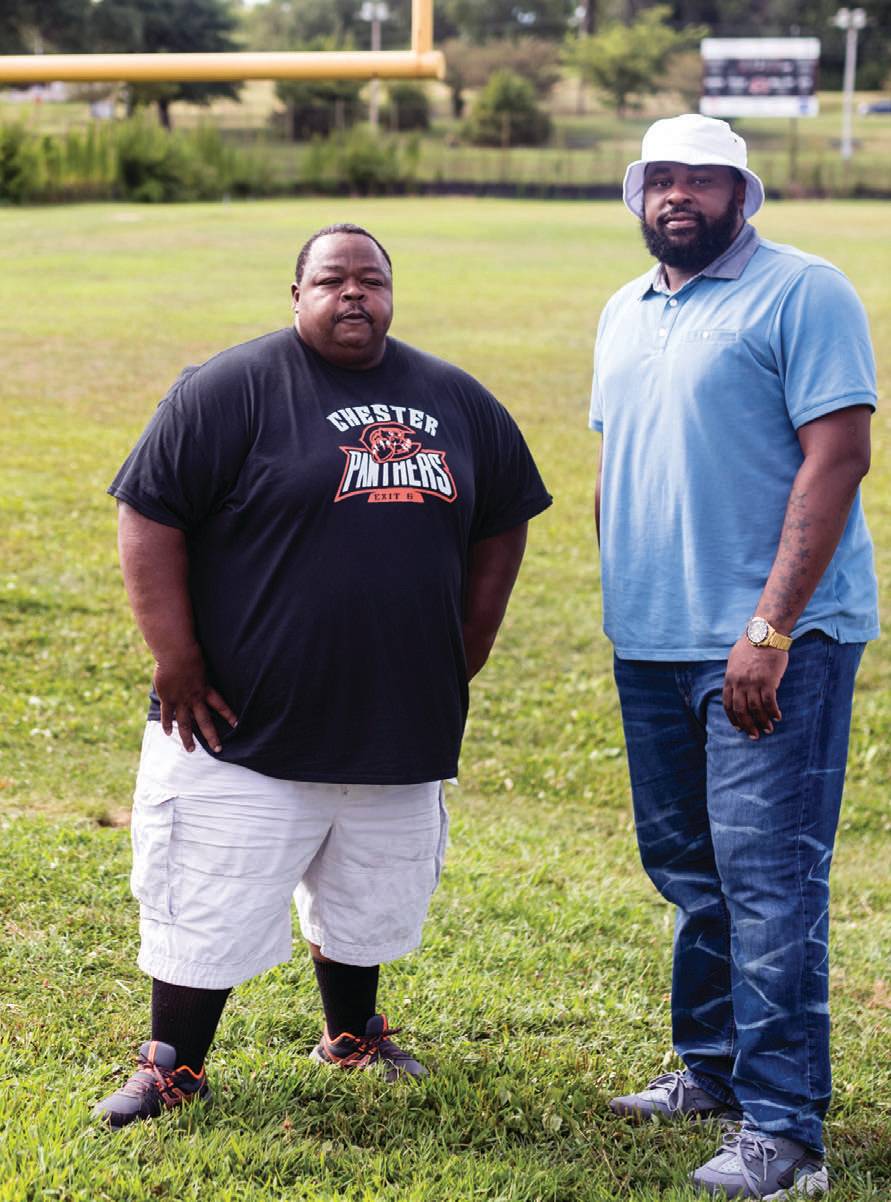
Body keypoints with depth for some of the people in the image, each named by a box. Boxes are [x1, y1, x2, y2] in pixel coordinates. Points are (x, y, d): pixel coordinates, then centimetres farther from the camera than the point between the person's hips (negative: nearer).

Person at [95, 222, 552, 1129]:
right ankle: (173, 1064, 18)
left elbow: (501, 524, 19)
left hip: (399, 729, 5)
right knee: (211, 906, 1)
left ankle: (351, 1035, 39)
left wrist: (468, 648, 13)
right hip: (244, 726, -4)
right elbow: (148, 518, -9)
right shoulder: (233, 389, -7)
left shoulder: (457, 401, 8)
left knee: (366, 901, 18)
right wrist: (175, 662, -13)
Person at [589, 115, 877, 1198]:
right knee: (685, 864, 15)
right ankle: (710, 1067, 29)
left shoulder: (801, 294, -8)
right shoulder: (624, 315, 16)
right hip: (651, 641, 8)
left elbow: (838, 456, -15)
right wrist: (619, 603, 15)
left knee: (768, 872, -9)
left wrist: (770, 629, -20)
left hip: (772, 640, -8)